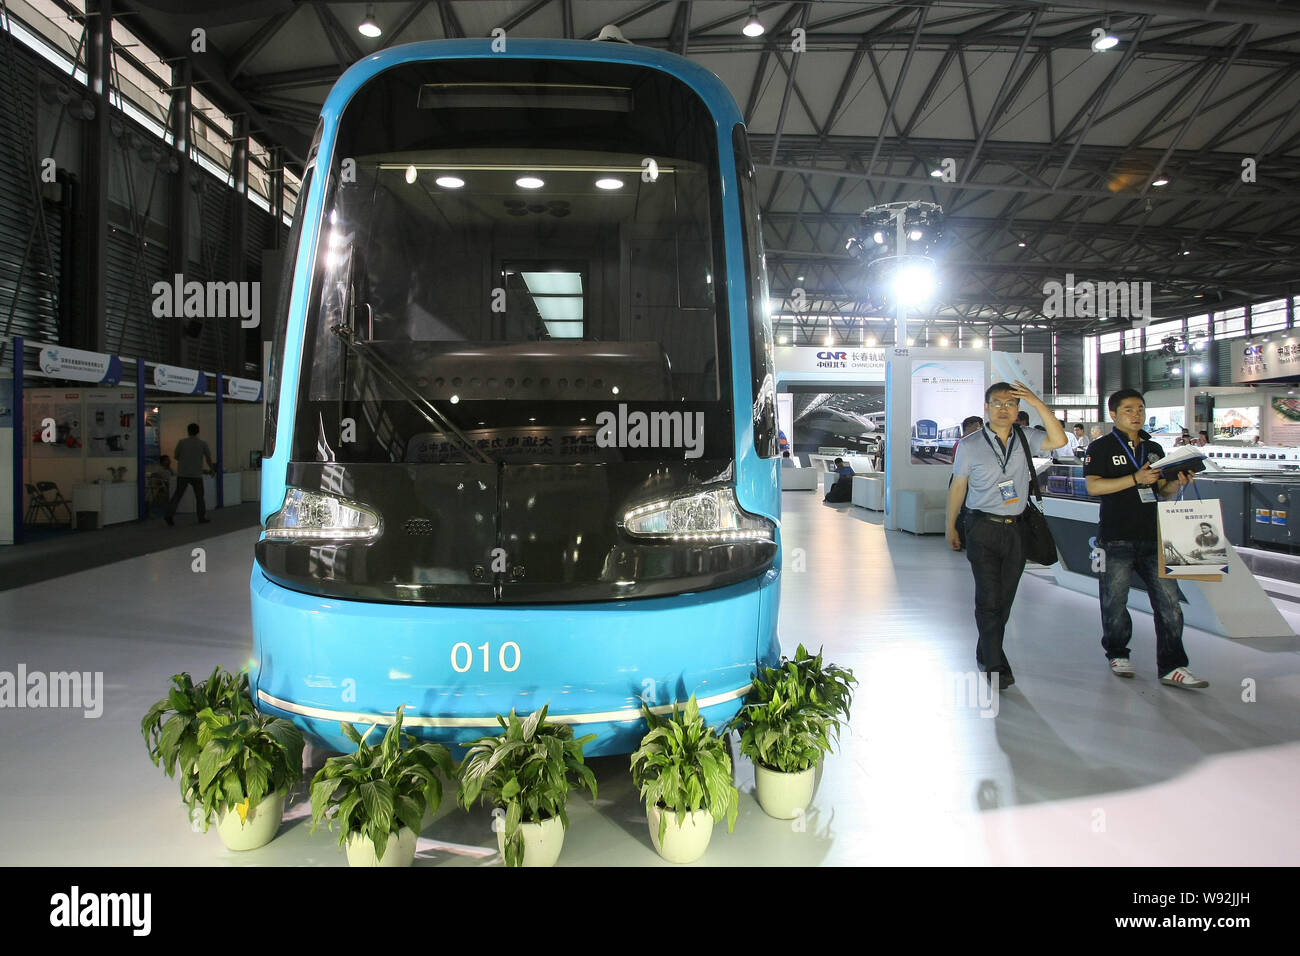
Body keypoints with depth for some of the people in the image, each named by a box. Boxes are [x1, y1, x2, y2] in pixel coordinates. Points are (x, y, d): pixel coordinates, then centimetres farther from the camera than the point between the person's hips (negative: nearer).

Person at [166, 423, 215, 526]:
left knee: (177, 495, 4)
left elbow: (176, 457, 7)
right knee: (199, 496, 12)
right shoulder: (203, 443, -2)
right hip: (197, 475, -1)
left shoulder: (181, 442, -1)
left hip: (182, 474, 1)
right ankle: (202, 517, 15)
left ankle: (170, 515, -11)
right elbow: (209, 459, 3)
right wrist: (212, 468, 23)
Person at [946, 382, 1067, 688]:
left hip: (1015, 528, 3)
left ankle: (985, 652, 27)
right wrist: (951, 527, 9)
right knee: (989, 596, -6)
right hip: (983, 528, -3)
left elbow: (1058, 441, -11)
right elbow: (957, 487, 5)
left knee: (1005, 596, 10)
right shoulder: (969, 445, -1)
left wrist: (1038, 404, -17)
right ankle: (996, 665, 1)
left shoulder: (1025, 438, 6)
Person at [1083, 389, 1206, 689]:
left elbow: (1162, 491, 19)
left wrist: (1178, 483, -2)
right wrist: (1136, 479, -20)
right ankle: (1117, 654, 26)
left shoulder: (1154, 449, 16)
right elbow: (1093, 486, -13)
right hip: (1117, 539, -4)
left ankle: (1172, 667, 4)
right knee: (1115, 602, 6)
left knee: (1169, 601, -1)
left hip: (1153, 537, 4)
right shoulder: (1101, 447, -1)